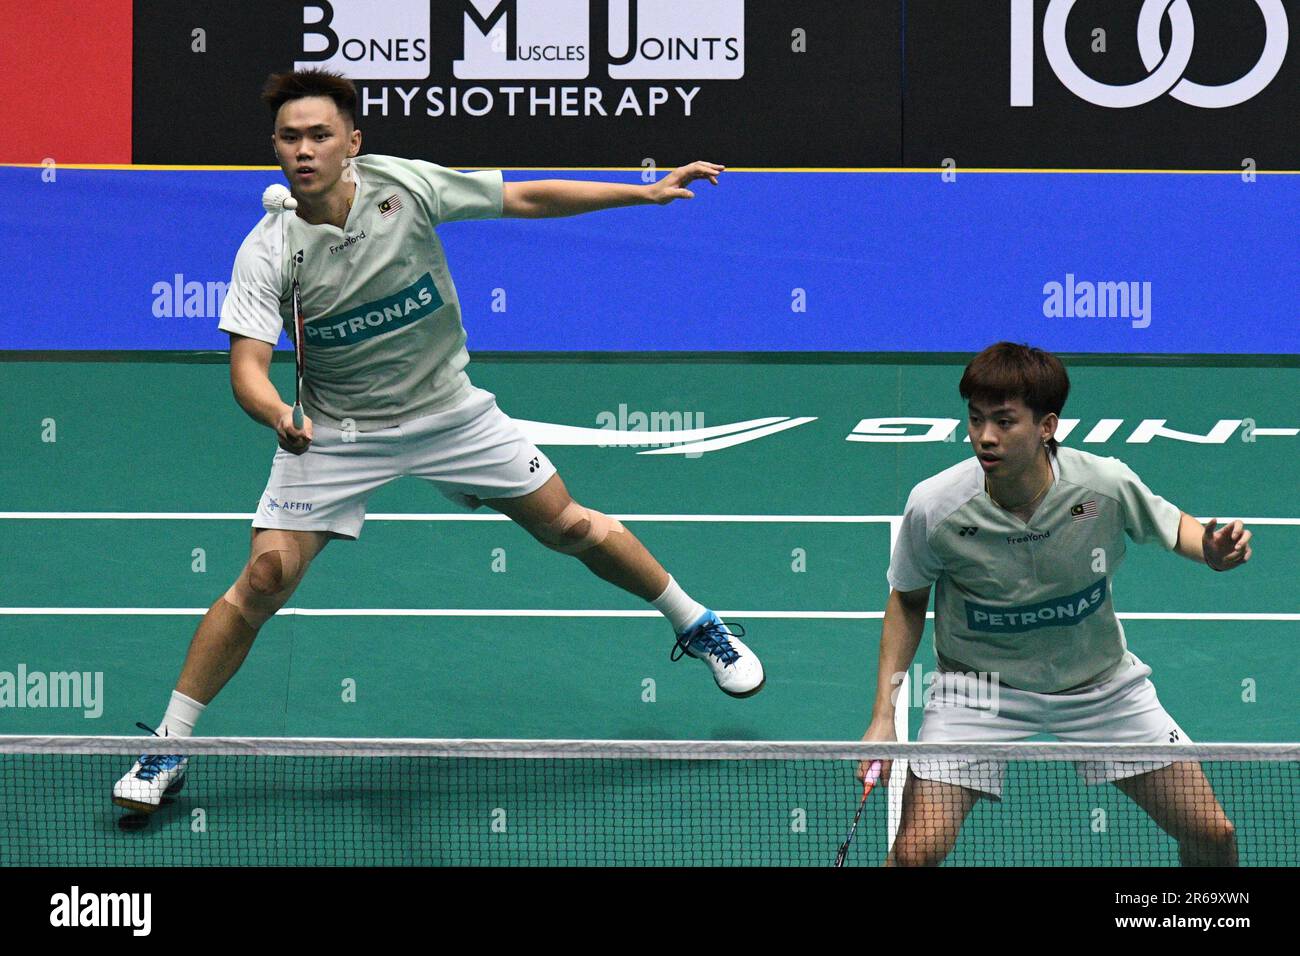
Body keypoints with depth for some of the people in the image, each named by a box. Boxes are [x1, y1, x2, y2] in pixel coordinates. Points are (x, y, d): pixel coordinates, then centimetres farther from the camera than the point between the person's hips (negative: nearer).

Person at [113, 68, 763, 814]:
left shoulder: (404, 185, -16)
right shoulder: (268, 253, -20)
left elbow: (525, 199, -4)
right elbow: (248, 365, -24)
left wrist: (645, 193, -4)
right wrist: (278, 415, -47)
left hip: (450, 410, 2)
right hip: (335, 435, -2)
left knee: (573, 529, 8)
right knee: (266, 579, -14)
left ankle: (693, 623, 34)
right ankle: (168, 747, -3)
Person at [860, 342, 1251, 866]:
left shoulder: (1107, 484, -21)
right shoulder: (934, 507, -23)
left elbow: (1170, 524, 2)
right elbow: (907, 601, -3)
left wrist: (1213, 549, -21)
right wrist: (883, 715, -9)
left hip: (1102, 683, 2)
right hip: (979, 686, -2)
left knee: (1211, 833, 1)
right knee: (916, 850, -18)